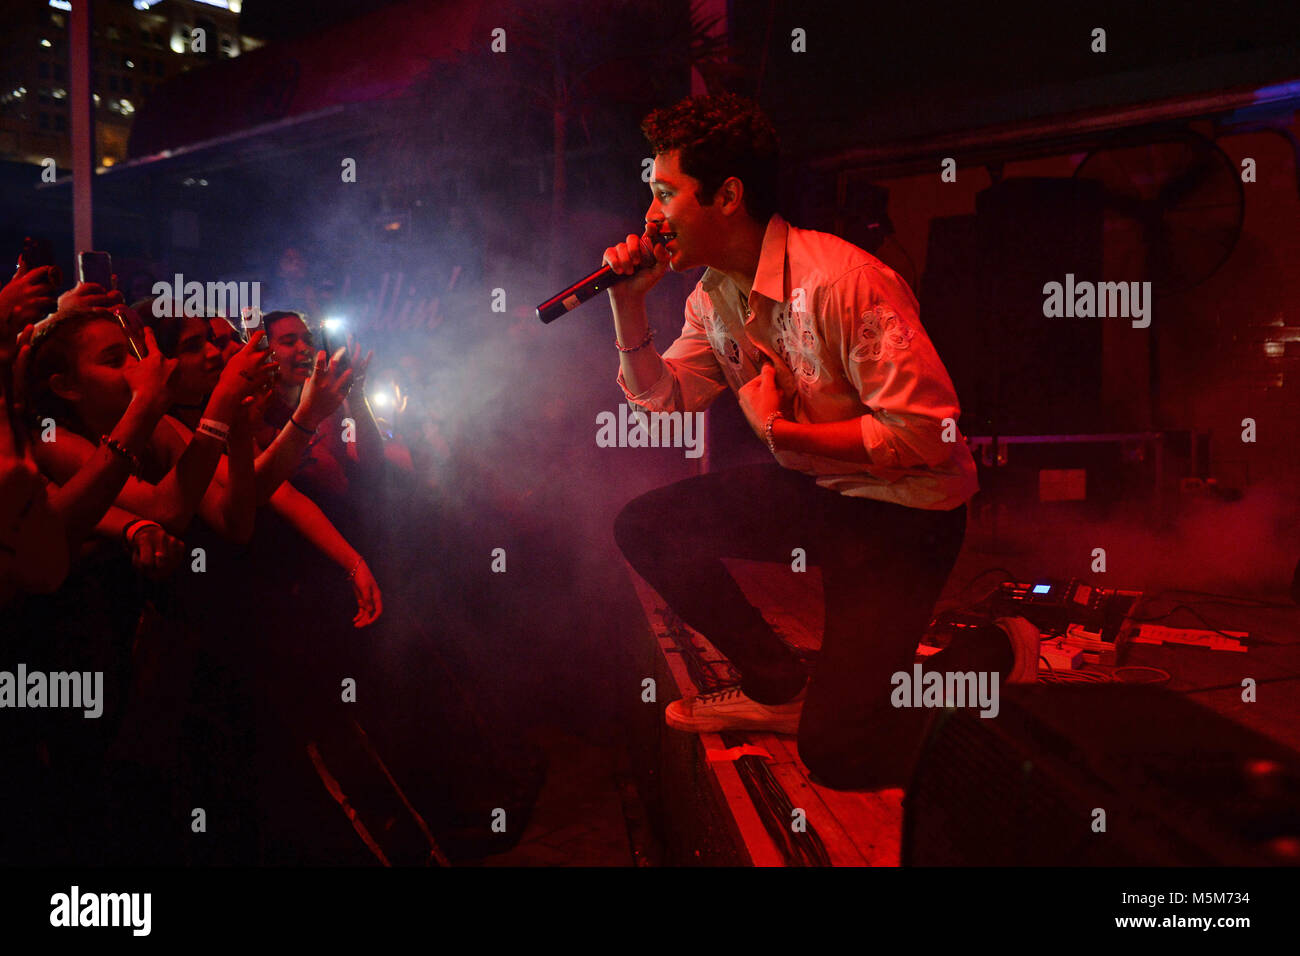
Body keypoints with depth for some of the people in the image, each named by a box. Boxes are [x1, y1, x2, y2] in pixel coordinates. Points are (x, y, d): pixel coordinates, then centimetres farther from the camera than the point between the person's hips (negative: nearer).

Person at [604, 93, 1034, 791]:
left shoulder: (844, 281, -26)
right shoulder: (714, 295, 2)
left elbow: (925, 433, -27)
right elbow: (662, 399, 11)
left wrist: (780, 429, -21)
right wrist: (628, 305, -4)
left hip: (901, 505, -8)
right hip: (810, 490, 8)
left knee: (837, 752, -14)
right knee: (643, 528, 0)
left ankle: (972, 659, 15)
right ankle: (779, 689, 13)